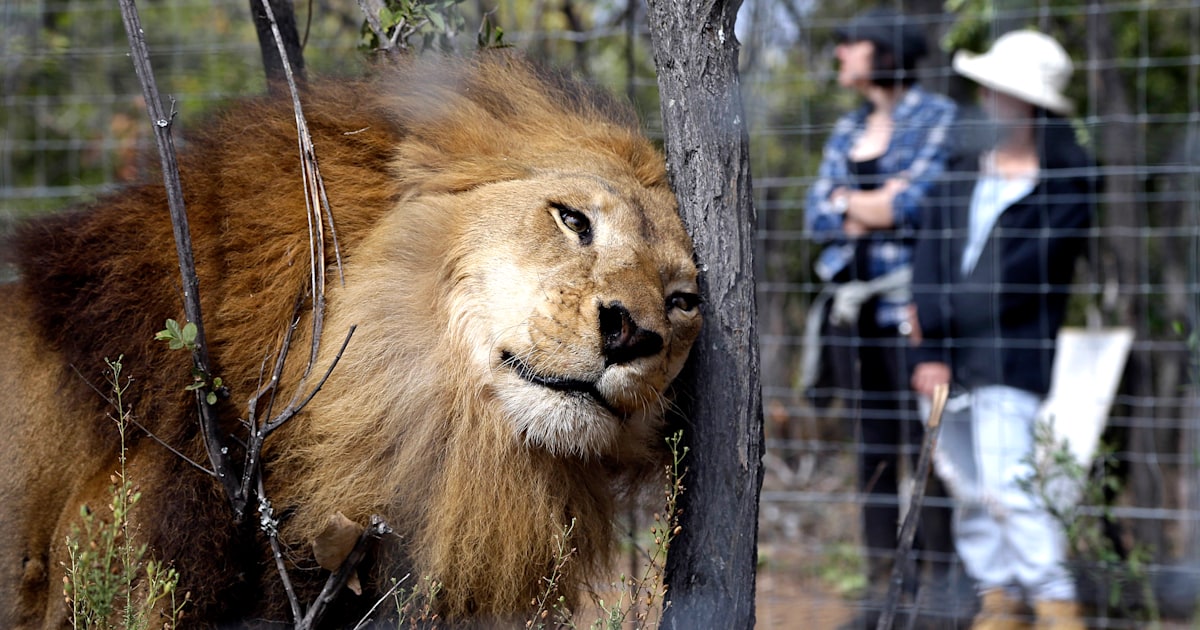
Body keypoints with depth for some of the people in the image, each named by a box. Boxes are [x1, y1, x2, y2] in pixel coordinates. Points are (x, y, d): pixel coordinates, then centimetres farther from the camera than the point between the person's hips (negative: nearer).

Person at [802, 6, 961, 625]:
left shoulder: (937, 117, -1)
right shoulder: (847, 130, 18)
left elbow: (915, 201, -13)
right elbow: (817, 214, 9)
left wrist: (846, 204, -1)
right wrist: (875, 205, -7)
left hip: (909, 303, -6)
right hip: (855, 305, 6)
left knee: (922, 446, -9)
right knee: (873, 446, 6)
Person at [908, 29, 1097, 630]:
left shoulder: (1065, 185, -7)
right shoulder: (963, 172, 10)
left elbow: (1027, 275, -12)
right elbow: (930, 257, 4)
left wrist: (941, 319, -10)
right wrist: (929, 352, -7)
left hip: (1010, 359, -6)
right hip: (950, 356, 6)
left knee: (1005, 483, -13)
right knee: (966, 487, 10)